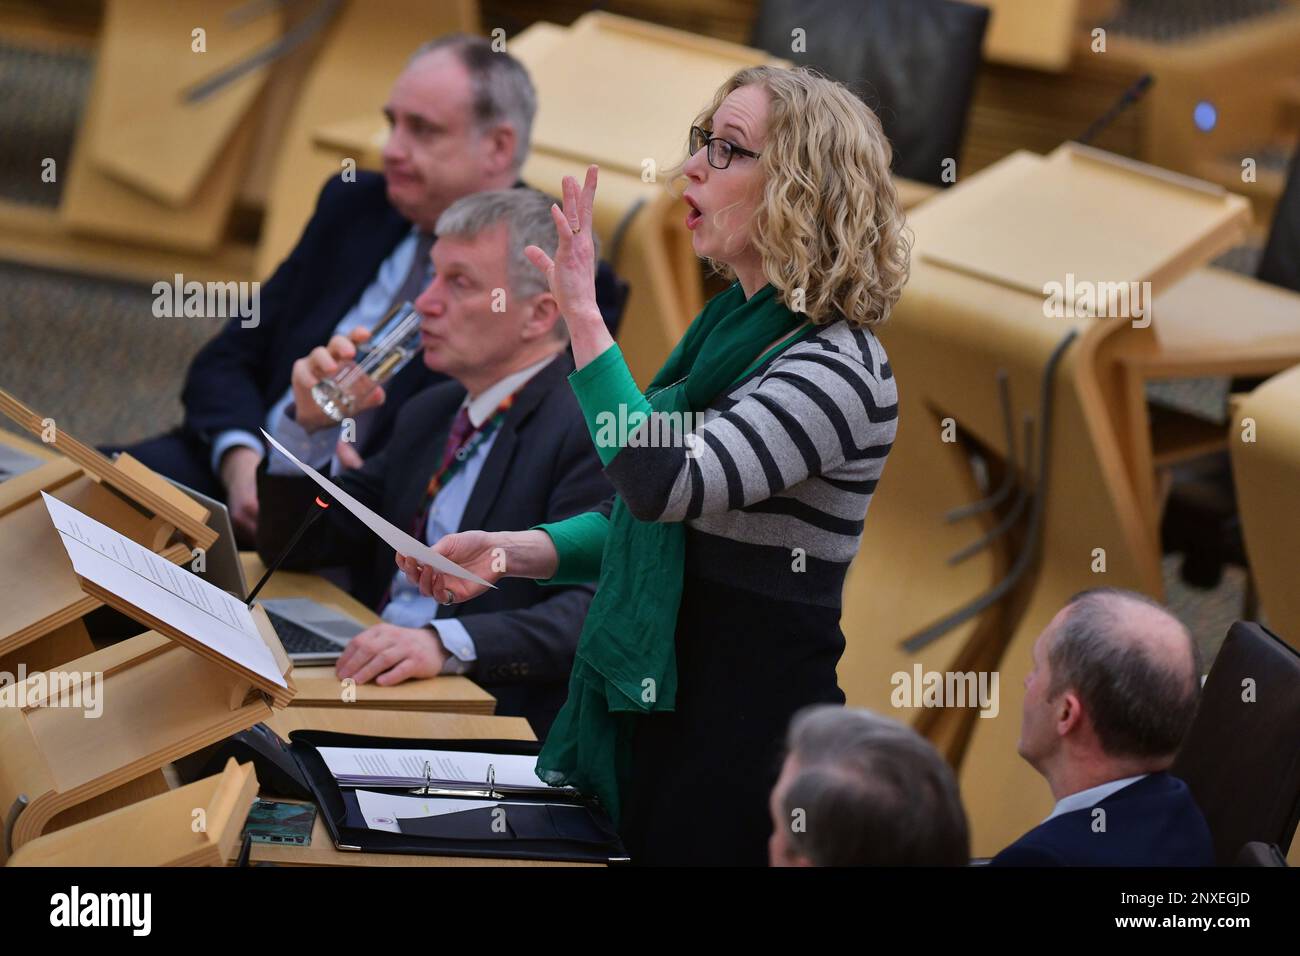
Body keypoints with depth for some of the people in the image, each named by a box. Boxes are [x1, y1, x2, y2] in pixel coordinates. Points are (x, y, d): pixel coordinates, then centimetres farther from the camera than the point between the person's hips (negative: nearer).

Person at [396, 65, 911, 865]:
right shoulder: (733, 333, 12)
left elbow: (667, 485, -31)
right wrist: (510, 553, 5)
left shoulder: (838, 369, -17)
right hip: (649, 708, 9)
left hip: (746, 738, -9)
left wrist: (583, 316, -28)